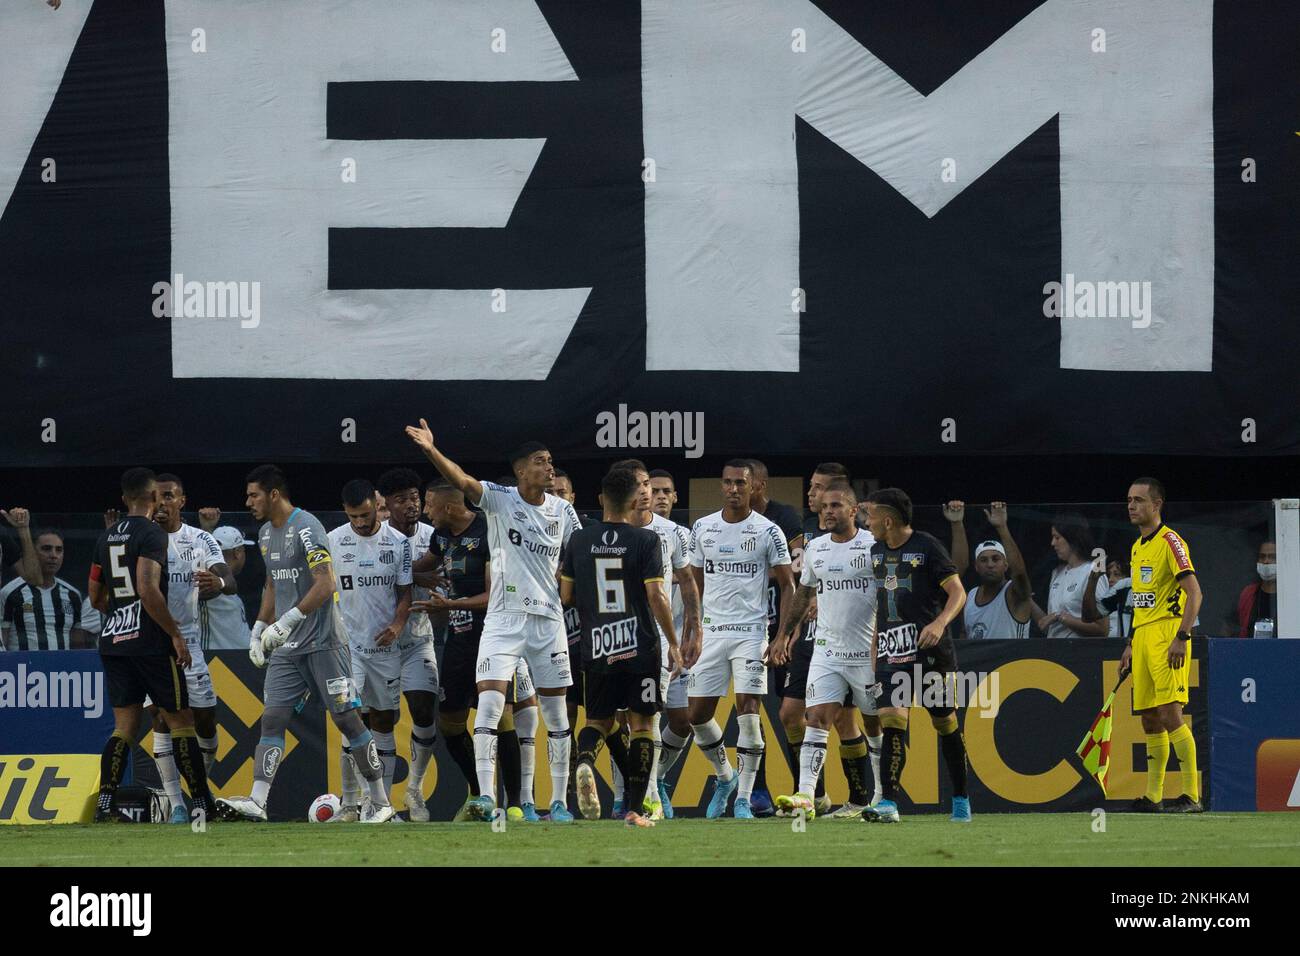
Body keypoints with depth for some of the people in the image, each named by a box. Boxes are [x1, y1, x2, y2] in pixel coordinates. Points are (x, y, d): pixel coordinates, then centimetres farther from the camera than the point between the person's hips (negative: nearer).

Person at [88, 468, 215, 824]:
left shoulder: (107, 537, 12)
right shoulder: (151, 534, -11)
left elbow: (95, 597, 18)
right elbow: (148, 590, -21)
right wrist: (175, 634, -15)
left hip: (113, 642, 7)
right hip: (150, 642, -7)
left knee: (124, 724, 9)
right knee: (180, 721, 1)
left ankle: (104, 804, -1)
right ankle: (204, 805, 2)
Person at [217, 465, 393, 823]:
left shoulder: (306, 528, -14)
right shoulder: (266, 534, 14)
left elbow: (325, 585, -22)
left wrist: (287, 621, -24)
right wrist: (259, 630, 19)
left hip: (322, 643, -8)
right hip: (286, 648, 8)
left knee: (346, 719, -4)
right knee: (271, 719, -4)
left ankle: (381, 803, 4)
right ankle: (256, 802, -11)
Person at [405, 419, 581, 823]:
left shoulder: (563, 511, 5)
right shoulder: (499, 500, -5)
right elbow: (462, 480, -22)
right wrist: (431, 451, -38)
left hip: (549, 620, 3)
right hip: (503, 619, -3)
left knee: (556, 714, 7)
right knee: (489, 704, -15)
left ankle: (559, 802, 16)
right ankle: (486, 797, -16)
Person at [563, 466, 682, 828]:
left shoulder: (580, 540, 3)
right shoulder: (646, 540, -7)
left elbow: (566, 595, 7)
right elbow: (656, 595, -12)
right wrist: (673, 643, -2)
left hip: (596, 648, 3)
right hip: (641, 646, -3)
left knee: (598, 719, 16)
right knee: (641, 723, 6)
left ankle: (585, 760, -18)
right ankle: (635, 809, 3)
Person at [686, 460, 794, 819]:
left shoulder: (767, 532, -3)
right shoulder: (702, 529, 8)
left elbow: (787, 585, 1)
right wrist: (693, 635, 10)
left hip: (751, 631, -4)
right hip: (712, 632, 4)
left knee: (748, 710, -12)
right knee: (698, 714, 4)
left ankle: (743, 799, -7)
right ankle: (724, 776, 29)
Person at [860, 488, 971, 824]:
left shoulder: (927, 547, -7)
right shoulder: (877, 552, 13)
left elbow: (958, 592, -9)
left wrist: (940, 623, -26)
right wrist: (874, 650, 21)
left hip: (930, 649, -4)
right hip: (891, 653, 4)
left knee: (945, 723, 6)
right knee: (892, 721, -12)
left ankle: (961, 800, 22)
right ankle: (888, 804, -18)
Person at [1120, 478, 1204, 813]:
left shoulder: (1170, 542, -9)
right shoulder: (1137, 547, 18)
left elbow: (1194, 593, -15)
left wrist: (1182, 637, -22)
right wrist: (1131, 644, 23)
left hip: (1167, 635, -9)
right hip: (1143, 637, 9)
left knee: (1170, 715, -15)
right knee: (1149, 720, 7)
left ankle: (1192, 794, -14)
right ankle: (1153, 796, 11)